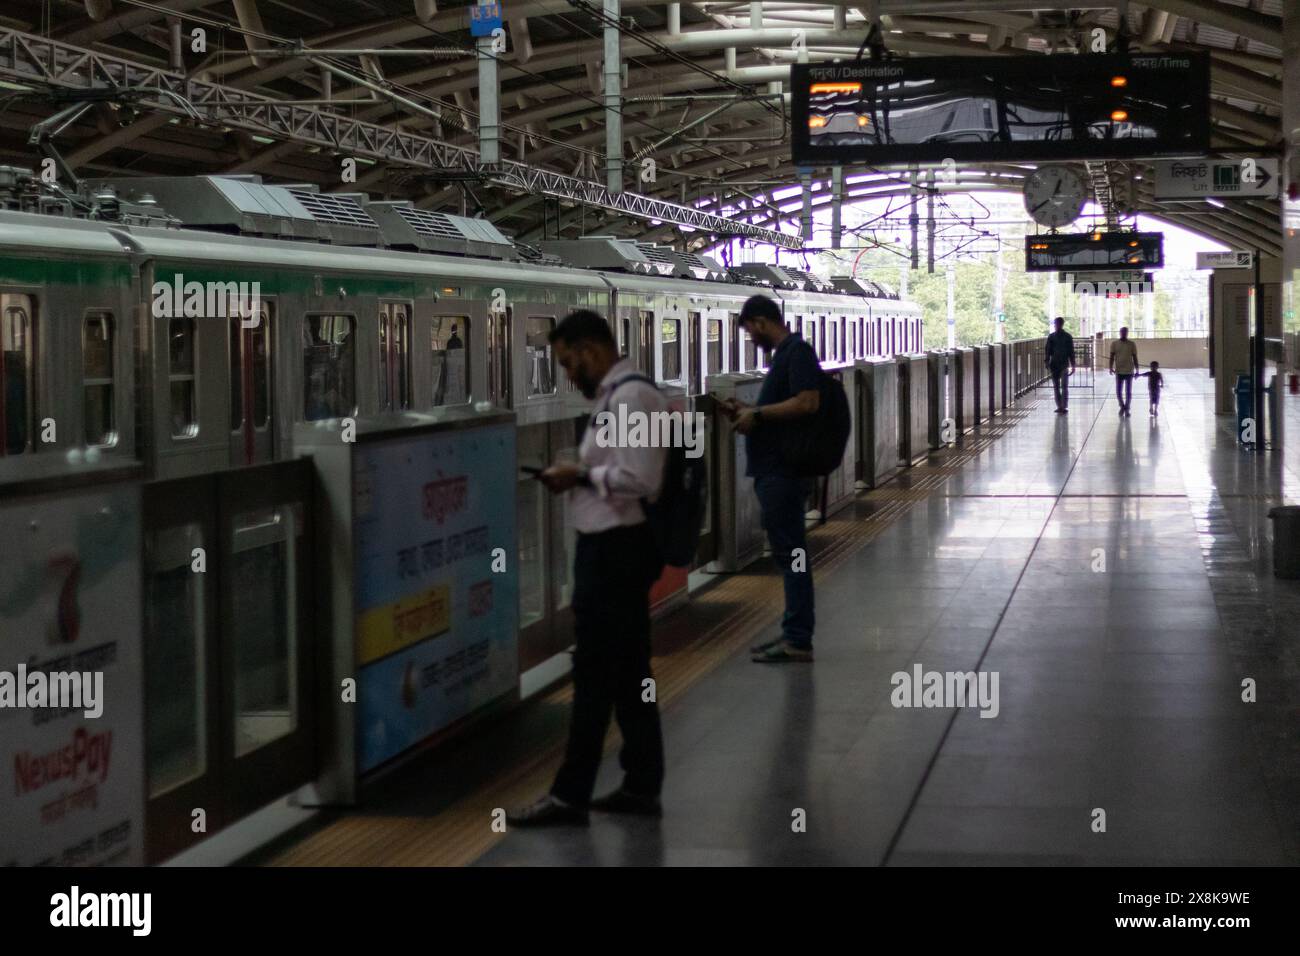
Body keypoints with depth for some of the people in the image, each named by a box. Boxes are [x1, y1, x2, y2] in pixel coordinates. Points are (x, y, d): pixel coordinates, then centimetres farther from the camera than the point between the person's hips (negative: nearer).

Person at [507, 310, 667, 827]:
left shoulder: (629, 396, -17)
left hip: (613, 550, -10)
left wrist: (580, 476, -14)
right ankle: (641, 785, 21)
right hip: (617, 546, 10)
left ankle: (570, 795, 3)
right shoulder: (619, 393, 14)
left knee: (595, 677, -4)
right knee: (629, 674, 14)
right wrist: (581, 474, 7)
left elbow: (637, 478, -24)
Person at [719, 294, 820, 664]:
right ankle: (793, 633, 19)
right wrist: (746, 411, 13)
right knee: (789, 553, 13)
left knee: (790, 553, -7)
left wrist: (758, 413, -16)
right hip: (775, 470, 10)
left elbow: (807, 403, -24)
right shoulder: (784, 353, 18)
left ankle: (798, 640, -4)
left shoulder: (797, 352, -12)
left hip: (783, 473, -10)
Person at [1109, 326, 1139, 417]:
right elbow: (1112, 357, 1)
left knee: (1128, 392, 2)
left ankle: (1127, 409, 13)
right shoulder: (1114, 344, 2)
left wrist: (1137, 370, 1)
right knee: (1118, 392, 1)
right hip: (1119, 371, 0)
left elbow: (1135, 358, 4)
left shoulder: (1132, 344, 2)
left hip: (1129, 371, 0)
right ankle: (1122, 406, 23)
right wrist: (1111, 367, -13)